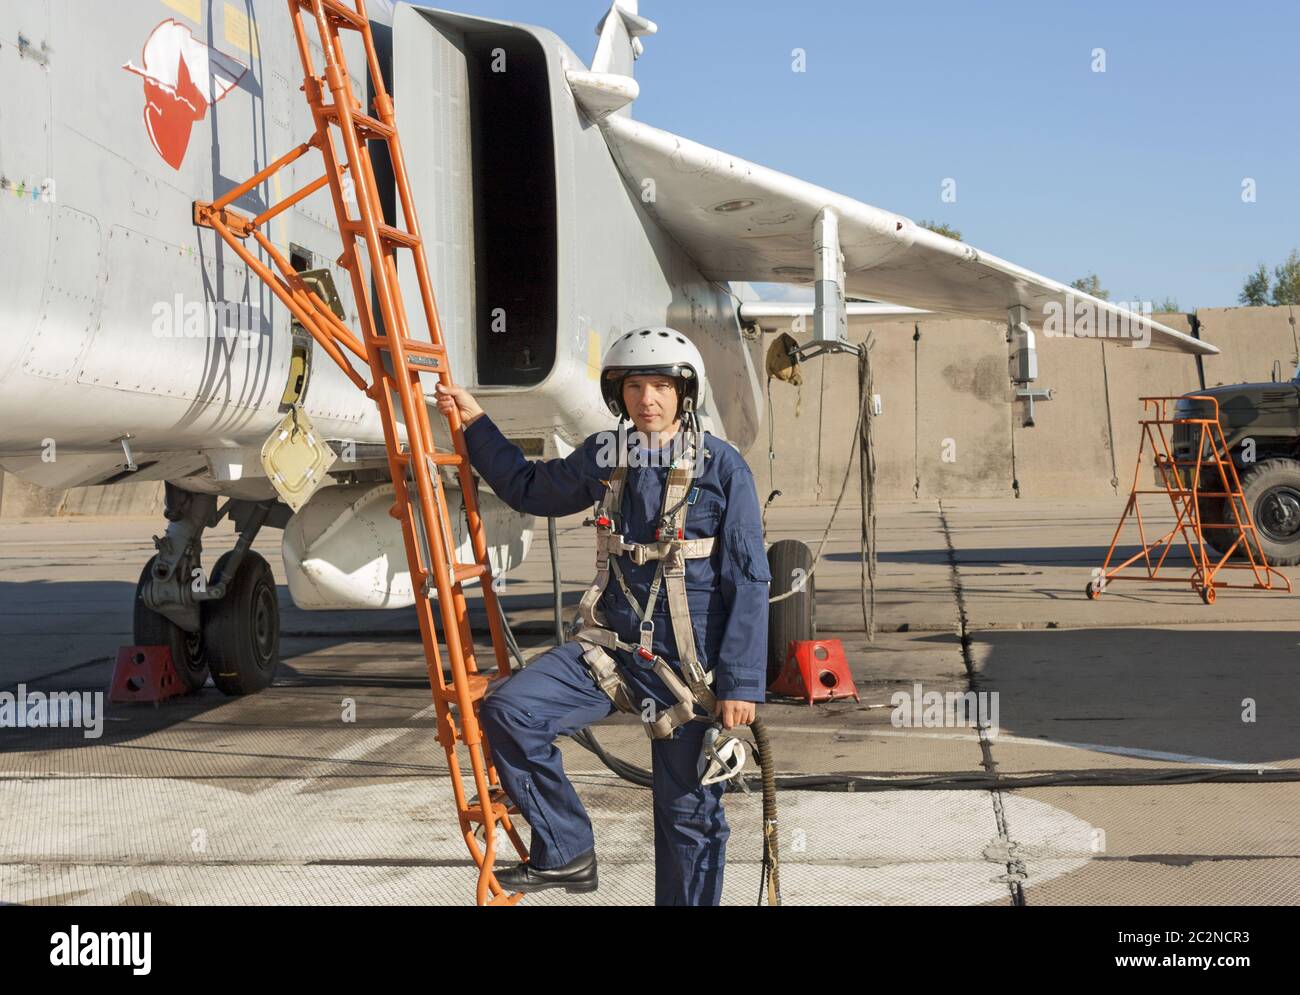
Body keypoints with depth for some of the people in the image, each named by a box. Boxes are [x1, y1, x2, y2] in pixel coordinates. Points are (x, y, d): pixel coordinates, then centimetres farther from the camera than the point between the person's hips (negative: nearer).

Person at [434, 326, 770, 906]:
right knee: (508, 711, -14)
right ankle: (566, 853, 2)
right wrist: (474, 422, 22)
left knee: (688, 813, 3)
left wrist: (741, 684, -13)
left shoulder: (723, 468, -8)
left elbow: (747, 583, -8)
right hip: (612, 646, 4)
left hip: (688, 662, -4)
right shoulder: (603, 457, 7)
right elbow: (529, 489, 26)